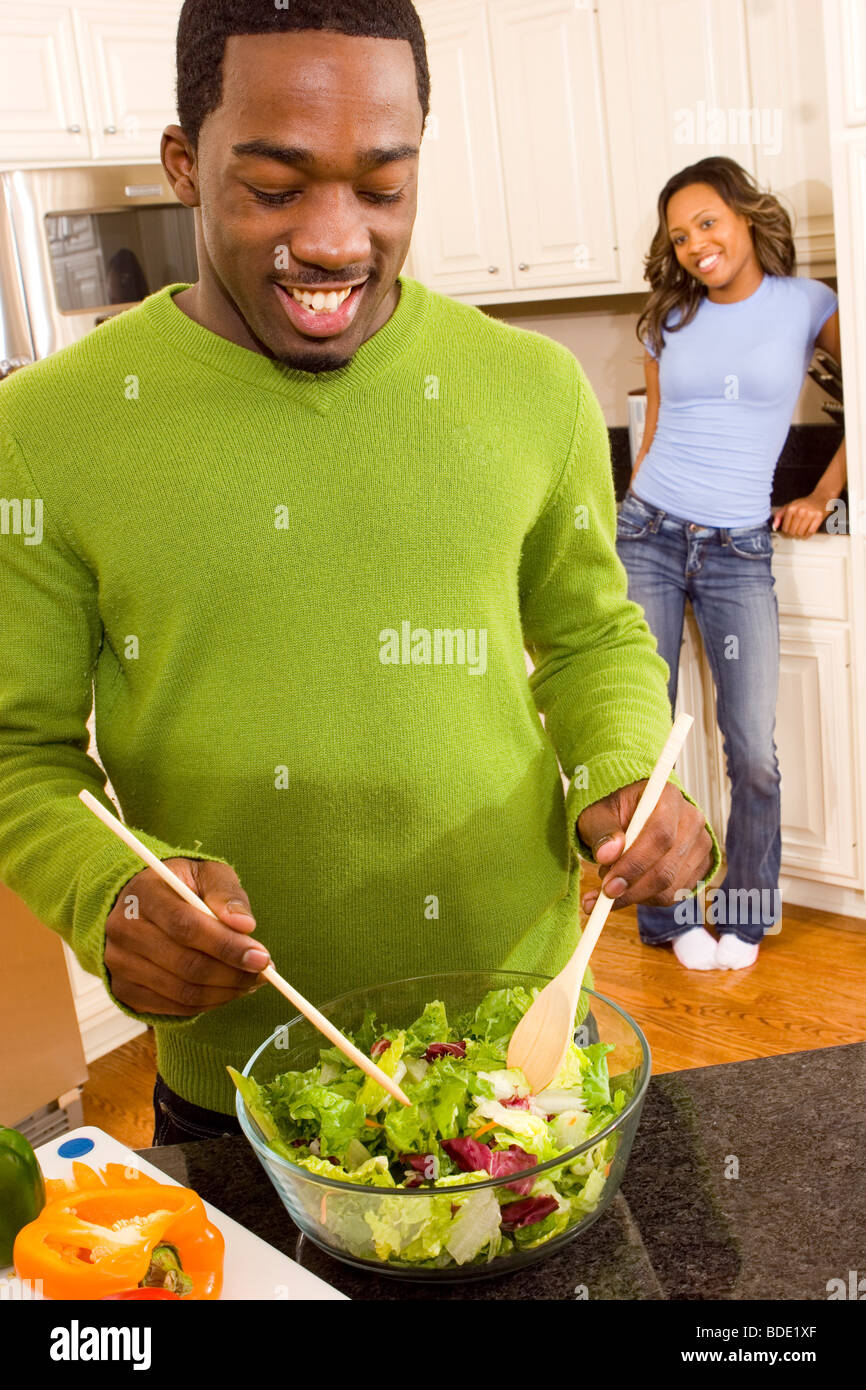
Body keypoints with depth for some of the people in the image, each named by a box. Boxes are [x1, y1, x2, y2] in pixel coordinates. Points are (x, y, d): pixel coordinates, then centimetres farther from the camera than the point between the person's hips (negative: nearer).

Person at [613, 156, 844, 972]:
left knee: (754, 752, -5)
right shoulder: (670, 322, 10)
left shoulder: (807, 306, 5)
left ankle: (744, 918, 16)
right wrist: (629, 529, 12)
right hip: (648, 538, 2)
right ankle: (671, 918, 14)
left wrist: (823, 496, 6)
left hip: (738, 552, -2)